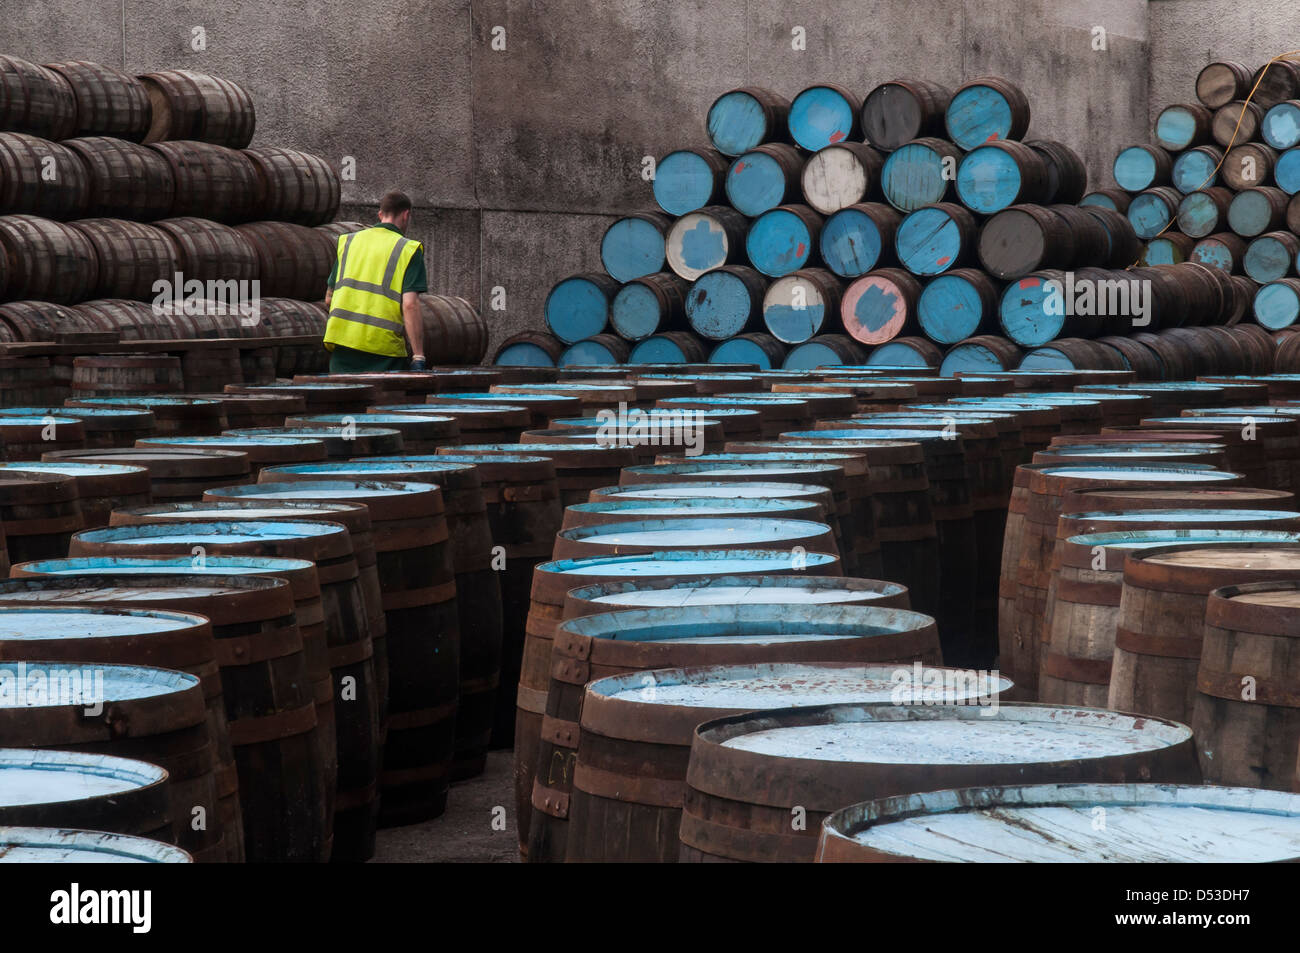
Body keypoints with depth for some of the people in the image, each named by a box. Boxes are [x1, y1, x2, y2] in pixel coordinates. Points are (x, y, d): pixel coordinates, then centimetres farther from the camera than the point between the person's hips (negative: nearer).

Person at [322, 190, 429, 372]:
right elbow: (410, 305, -11)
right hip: (383, 347, -4)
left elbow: (329, 299, 16)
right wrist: (418, 357, -12)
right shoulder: (408, 249, 0)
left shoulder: (347, 241, 15)